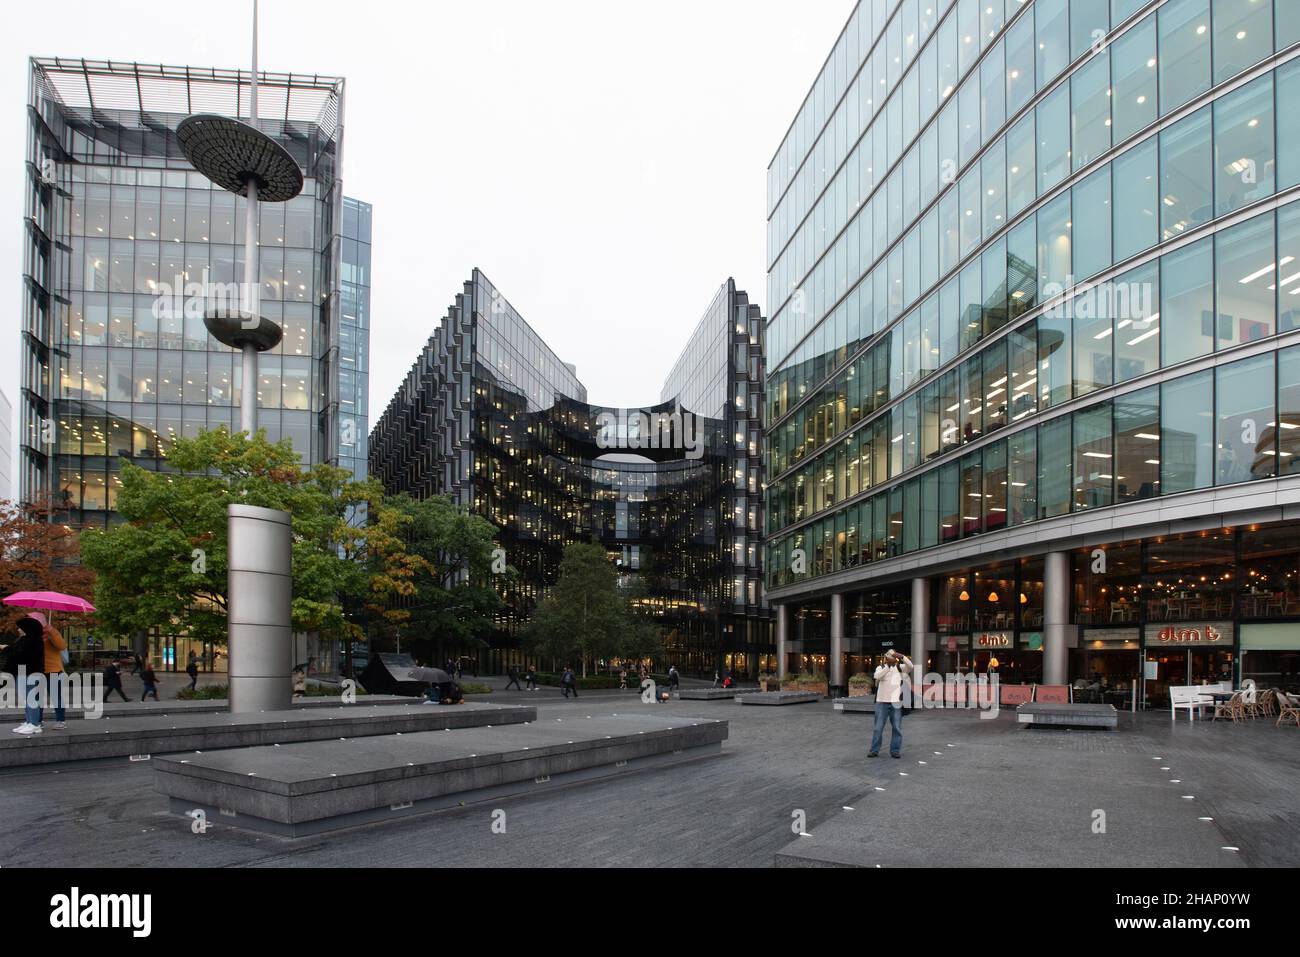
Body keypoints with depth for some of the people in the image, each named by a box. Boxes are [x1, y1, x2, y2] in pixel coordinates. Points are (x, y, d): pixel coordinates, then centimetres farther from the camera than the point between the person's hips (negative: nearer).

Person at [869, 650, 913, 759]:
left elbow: (910, 666, -10)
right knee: (878, 727, 2)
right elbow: (877, 676, -15)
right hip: (882, 701, -1)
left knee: (897, 728, 3)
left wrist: (901, 656, -21)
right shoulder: (881, 668, 5)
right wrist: (888, 666, -21)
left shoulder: (900, 668, 8)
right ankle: (874, 750, 8)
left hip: (896, 702, 1)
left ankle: (895, 750, 11)